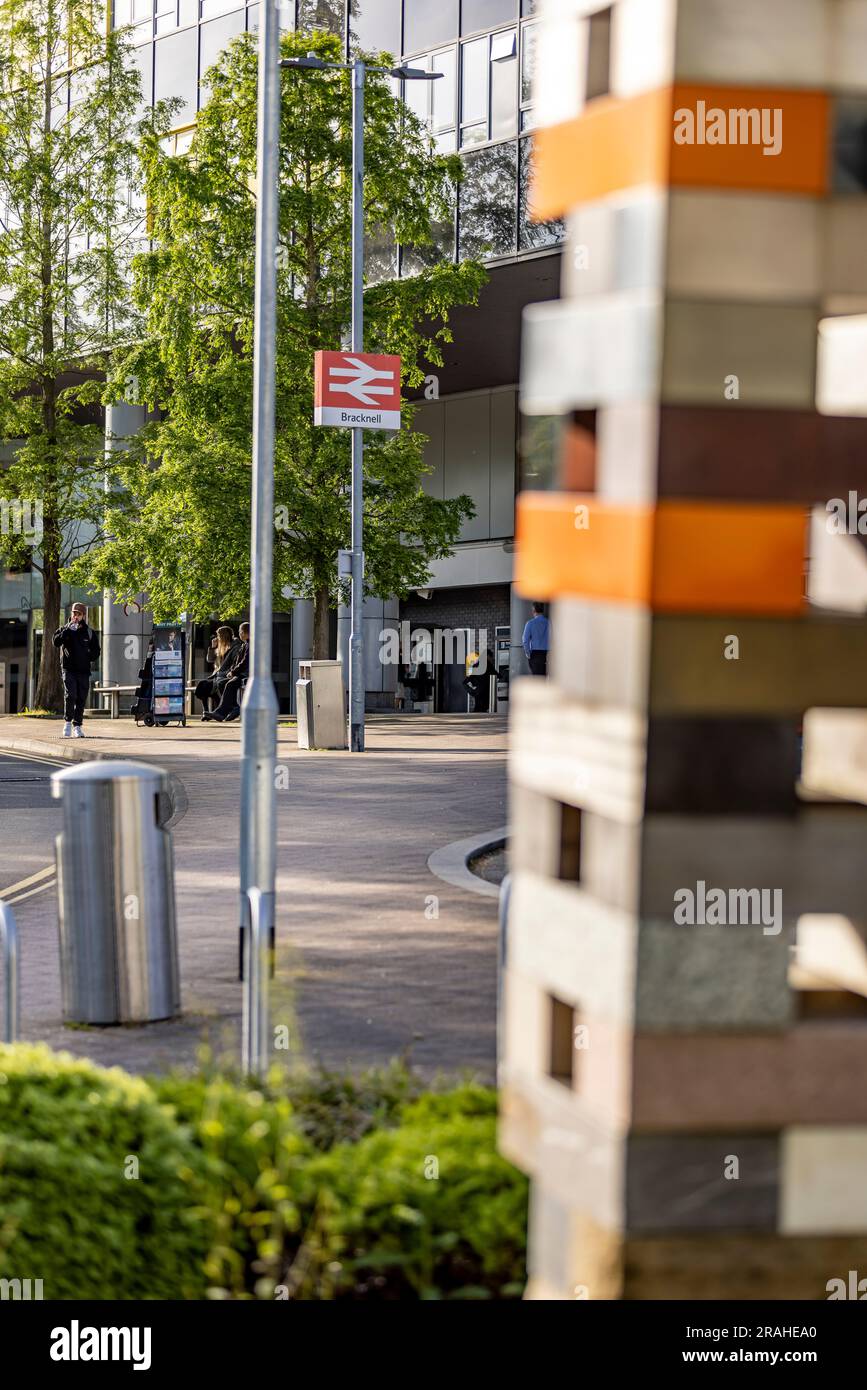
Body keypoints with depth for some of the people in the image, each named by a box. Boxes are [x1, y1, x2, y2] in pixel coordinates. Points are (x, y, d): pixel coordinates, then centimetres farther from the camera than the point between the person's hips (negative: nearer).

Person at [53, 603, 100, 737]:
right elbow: (55, 641, -13)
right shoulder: (65, 630, 6)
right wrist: (68, 630, -18)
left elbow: (96, 651, 13)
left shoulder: (89, 632, 9)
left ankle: (77, 726, 10)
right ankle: (68, 723, -6)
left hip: (83, 671, 2)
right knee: (70, 695, -17)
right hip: (69, 669, -2)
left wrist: (87, 658, -4)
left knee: (81, 699, 2)